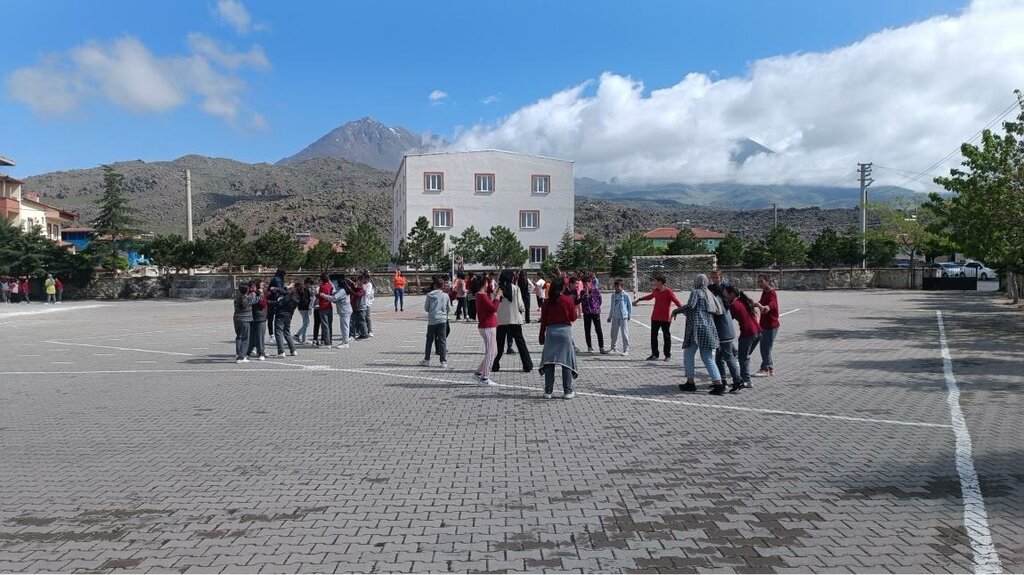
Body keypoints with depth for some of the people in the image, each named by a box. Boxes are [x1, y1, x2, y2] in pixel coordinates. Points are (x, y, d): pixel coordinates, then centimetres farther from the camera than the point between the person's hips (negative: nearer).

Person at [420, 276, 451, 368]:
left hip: (432, 320, 0)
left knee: (429, 340, 13)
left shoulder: (429, 295, -5)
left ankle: (426, 360, 19)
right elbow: (449, 309, 5)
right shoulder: (446, 295, -2)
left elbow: (426, 308, 1)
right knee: (442, 340, 3)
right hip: (442, 320, 0)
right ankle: (443, 362, 0)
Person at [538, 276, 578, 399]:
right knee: (566, 361, 3)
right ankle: (568, 391, 3)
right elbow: (573, 318, 0)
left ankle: (548, 391, 6)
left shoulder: (547, 302, 1)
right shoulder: (568, 300, -6)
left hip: (550, 331, 2)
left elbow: (543, 320, 4)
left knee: (549, 361, 6)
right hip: (565, 330, -2)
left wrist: (542, 335, 12)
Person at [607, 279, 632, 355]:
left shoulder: (625, 295, -4)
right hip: (615, 317, 5)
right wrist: (610, 316, 19)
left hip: (623, 316, -5)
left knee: (624, 333, -4)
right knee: (614, 333, 9)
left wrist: (629, 316, 0)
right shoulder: (613, 295, 10)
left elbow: (630, 305, 2)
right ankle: (613, 348, 24)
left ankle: (626, 350, 1)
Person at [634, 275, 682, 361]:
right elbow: (650, 296, 29)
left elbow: (677, 302, -20)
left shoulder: (668, 292, -12)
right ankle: (654, 355, 15)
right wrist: (638, 300, 40)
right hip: (655, 318, 7)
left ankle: (667, 356, 13)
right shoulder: (656, 291, 10)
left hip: (665, 319, -7)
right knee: (653, 336, 7)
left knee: (667, 337, 2)